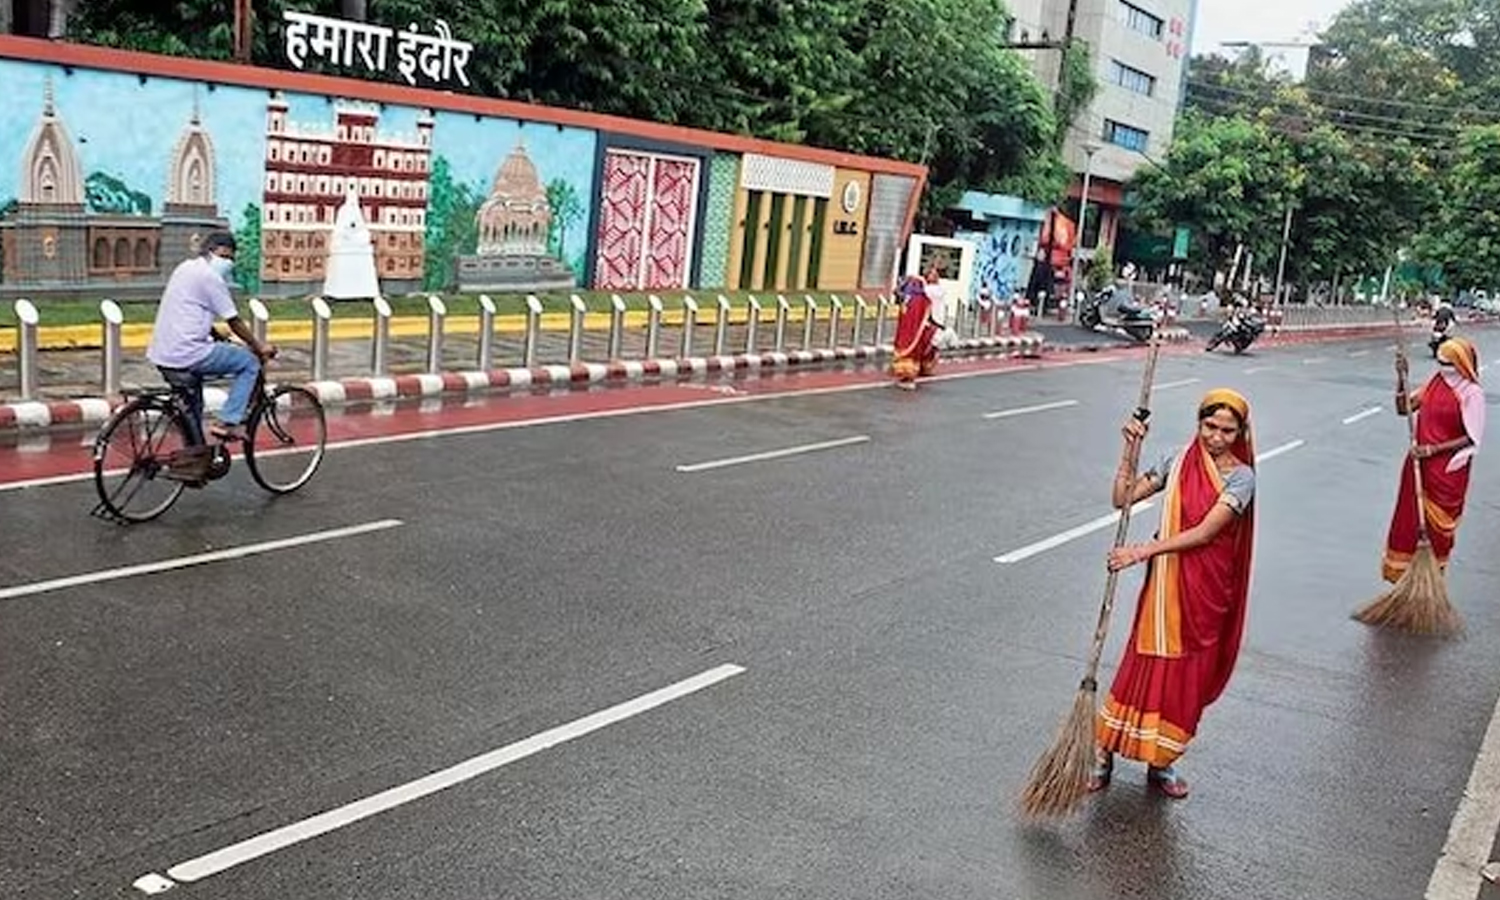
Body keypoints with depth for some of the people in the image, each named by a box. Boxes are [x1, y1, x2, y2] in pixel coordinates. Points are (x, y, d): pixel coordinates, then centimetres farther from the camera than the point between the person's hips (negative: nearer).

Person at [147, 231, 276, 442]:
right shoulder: (210, 276, -10)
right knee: (250, 362, 1)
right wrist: (259, 347, 6)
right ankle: (228, 423, -4)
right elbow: (234, 322, -6)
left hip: (161, 355, 10)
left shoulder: (185, 268, 19)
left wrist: (218, 336, 29)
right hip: (186, 356, -10)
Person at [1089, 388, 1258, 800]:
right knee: (1143, 666, 2)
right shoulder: (1177, 462, 1)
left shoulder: (1241, 477, -10)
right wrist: (1131, 450, -13)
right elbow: (1122, 498, -2)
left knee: (1187, 675, 8)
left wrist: (1142, 550, -23)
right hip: (1165, 582, 1)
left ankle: (1160, 761, 24)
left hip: (1206, 591, -1)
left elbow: (1204, 532, -19)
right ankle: (1105, 753, 11)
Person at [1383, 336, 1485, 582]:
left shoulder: (1472, 393, -16)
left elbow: (1471, 438, -15)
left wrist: (1433, 449, -21)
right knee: (1408, 517, 12)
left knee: (1438, 523, 9)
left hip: (1447, 469, -5)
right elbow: (1404, 408, 5)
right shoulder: (1435, 381, 1)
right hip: (1419, 462, 5)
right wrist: (1402, 378, -9)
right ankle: (1400, 570, 26)